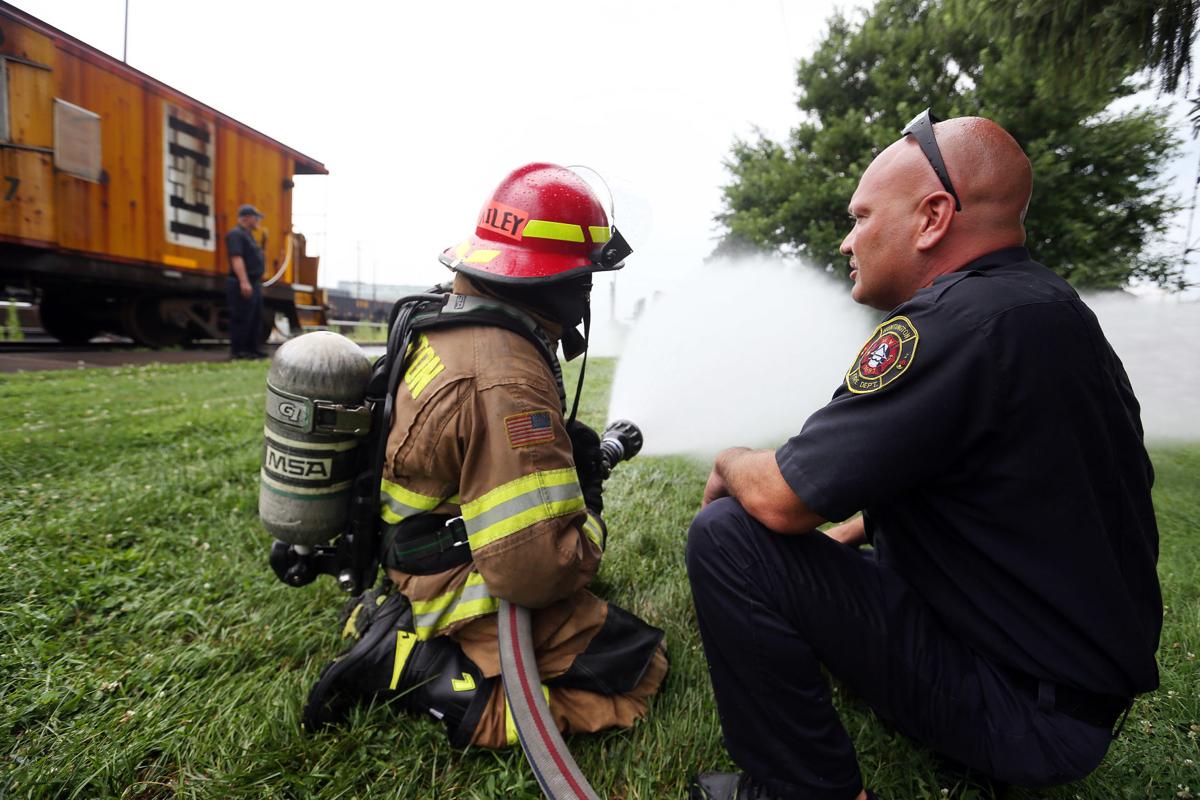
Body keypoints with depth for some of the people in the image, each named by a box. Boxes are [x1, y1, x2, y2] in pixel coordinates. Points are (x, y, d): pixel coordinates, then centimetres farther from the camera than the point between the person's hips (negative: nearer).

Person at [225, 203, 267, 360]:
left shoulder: (248, 235, 20)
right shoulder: (236, 234, -12)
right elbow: (236, 259, -22)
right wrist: (244, 282, -29)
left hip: (254, 283, 10)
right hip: (243, 284, -10)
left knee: (256, 318, 13)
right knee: (241, 318, -7)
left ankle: (251, 348, 20)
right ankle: (236, 351, -2)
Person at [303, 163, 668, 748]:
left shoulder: (444, 325, 0)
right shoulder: (507, 383, -31)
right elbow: (538, 568, -30)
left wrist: (566, 446, 4)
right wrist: (590, 511, -10)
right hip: (465, 599, -9)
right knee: (640, 667, -2)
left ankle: (396, 623, 14)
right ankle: (414, 672, -6)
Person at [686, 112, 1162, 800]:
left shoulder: (958, 323, -27)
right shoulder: (1051, 307, 6)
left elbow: (780, 499, -26)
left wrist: (731, 462, -5)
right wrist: (849, 532, 13)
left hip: (1029, 716, -9)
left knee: (727, 536, -19)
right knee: (820, 547, 23)